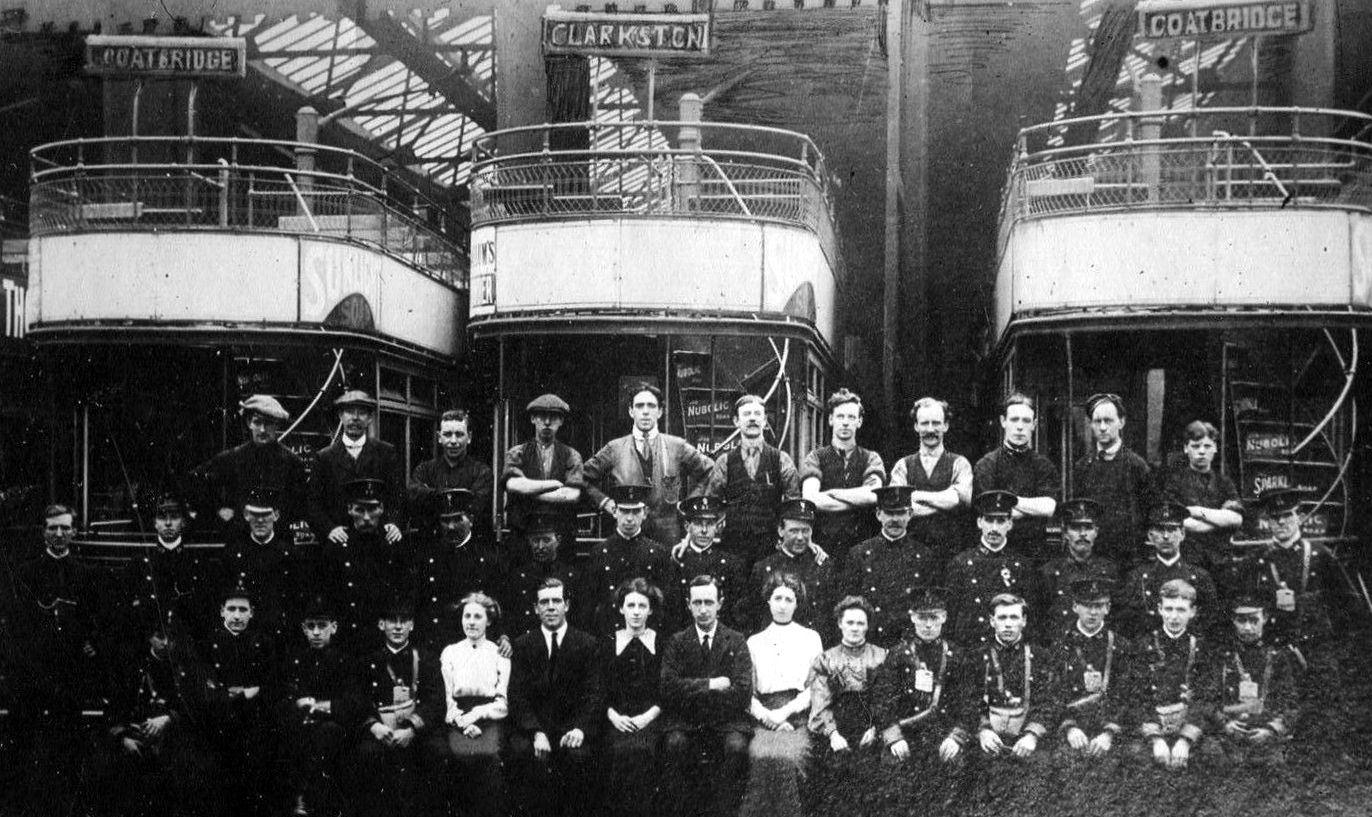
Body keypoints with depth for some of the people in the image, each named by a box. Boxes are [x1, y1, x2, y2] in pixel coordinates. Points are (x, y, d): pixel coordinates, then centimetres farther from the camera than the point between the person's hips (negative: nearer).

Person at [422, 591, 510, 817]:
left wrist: (476, 713, -11)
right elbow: (446, 699, 7)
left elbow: (503, 703, 5)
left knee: (487, 755, -23)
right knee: (460, 753, -22)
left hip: (489, 720, -1)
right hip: (457, 720, 1)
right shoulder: (450, 652, 14)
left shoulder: (500, 654, 11)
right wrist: (463, 722, -10)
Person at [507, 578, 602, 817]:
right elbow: (517, 696, 0)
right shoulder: (523, 645, 9)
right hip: (531, 725, 0)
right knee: (523, 753, -32)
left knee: (579, 755, -32)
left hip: (571, 724, 0)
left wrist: (580, 728, -19)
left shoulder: (586, 644, 8)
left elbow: (594, 694, 1)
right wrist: (536, 732, -17)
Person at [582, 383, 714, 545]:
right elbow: (585, 478, 11)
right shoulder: (614, 448, 5)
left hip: (669, 533, 0)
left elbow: (709, 470, 12)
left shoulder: (677, 447, 5)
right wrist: (606, 502, 1)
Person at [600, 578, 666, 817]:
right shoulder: (608, 644, 12)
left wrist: (649, 715, -9)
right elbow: (600, 691, 9)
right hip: (617, 719, 1)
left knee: (641, 749, -27)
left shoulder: (661, 643, 9)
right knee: (621, 750, -25)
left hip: (651, 718, -1)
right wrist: (614, 716, -8)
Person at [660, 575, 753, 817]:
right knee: (675, 744, -32)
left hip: (726, 719, 0)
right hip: (685, 720, 0)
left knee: (736, 747, -32)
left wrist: (692, 693, -6)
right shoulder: (677, 642, 10)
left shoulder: (735, 640, 8)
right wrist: (710, 684, -12)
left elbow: (743, 692, -5)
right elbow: (668, 687, -5)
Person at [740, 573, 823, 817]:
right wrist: (765, 715, -7)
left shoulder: (810, 638, 15)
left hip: (798, 713, -1)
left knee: (785, 756, -25)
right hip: (764, 716, 1)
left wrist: (785, 712, -6)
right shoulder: (754, 642, 18)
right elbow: (746, 690, 11)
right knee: (761, 756, -24)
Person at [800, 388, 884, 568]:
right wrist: (858, 500, -7)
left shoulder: (870, 459, 10)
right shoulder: (816, 458, 7)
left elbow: (873, 494, -9)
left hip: (862, 547, 1)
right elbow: (811, 499, -10)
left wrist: (831, 493, -5)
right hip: (823, 547, -1)